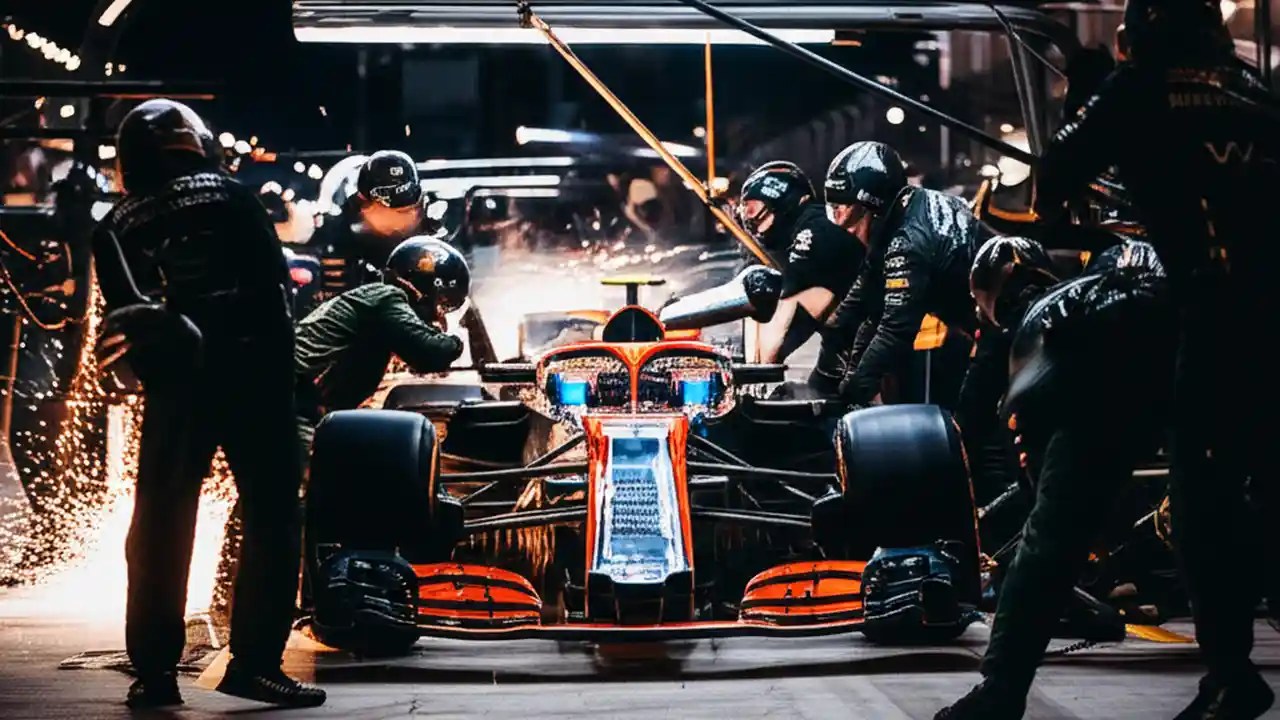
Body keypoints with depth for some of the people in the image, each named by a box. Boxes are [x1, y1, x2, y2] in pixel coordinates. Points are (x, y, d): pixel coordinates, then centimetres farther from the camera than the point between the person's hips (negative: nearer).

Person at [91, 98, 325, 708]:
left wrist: (158, 372, 15)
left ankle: (154, 670, 8)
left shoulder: (115, 230, 11)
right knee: (271, 516, 1)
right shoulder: (233, 199, 3)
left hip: (173, 388, 3)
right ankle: (255, 661, -5)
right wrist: (280, 365, 5)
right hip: (251, 377, -3)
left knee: (160, 525, 9)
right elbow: (273, 286, -1)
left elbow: (124, 320, 6)